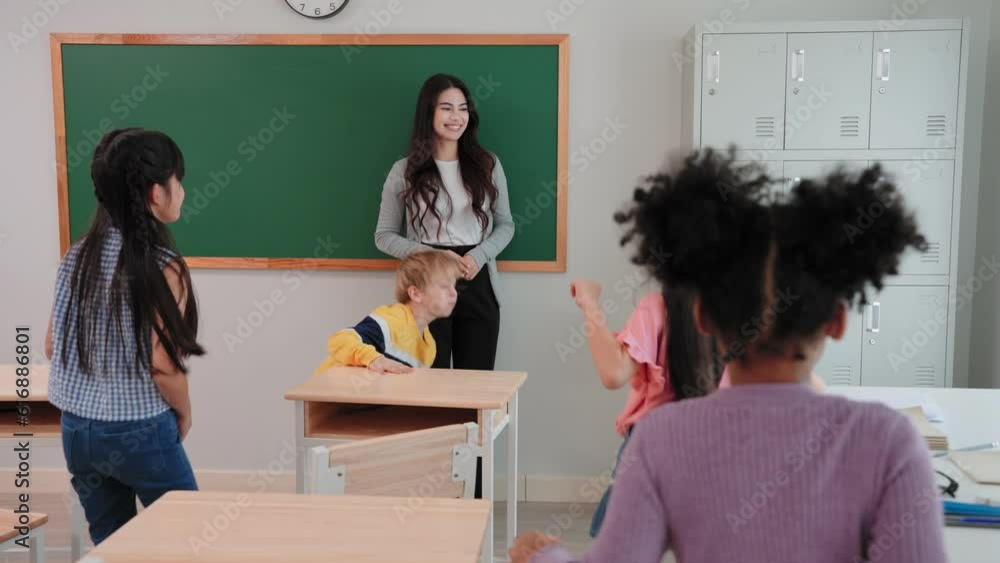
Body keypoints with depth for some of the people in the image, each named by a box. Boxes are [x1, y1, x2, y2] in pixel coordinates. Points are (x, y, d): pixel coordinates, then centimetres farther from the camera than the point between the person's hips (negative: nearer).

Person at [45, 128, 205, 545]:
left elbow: (52, 347, 7)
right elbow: (163, 366, -19)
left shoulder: (77, 255, 1)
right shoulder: (162, 267, -18)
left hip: (76, 427, 6)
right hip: (141, 432, -6)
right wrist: (184, 413, -1)